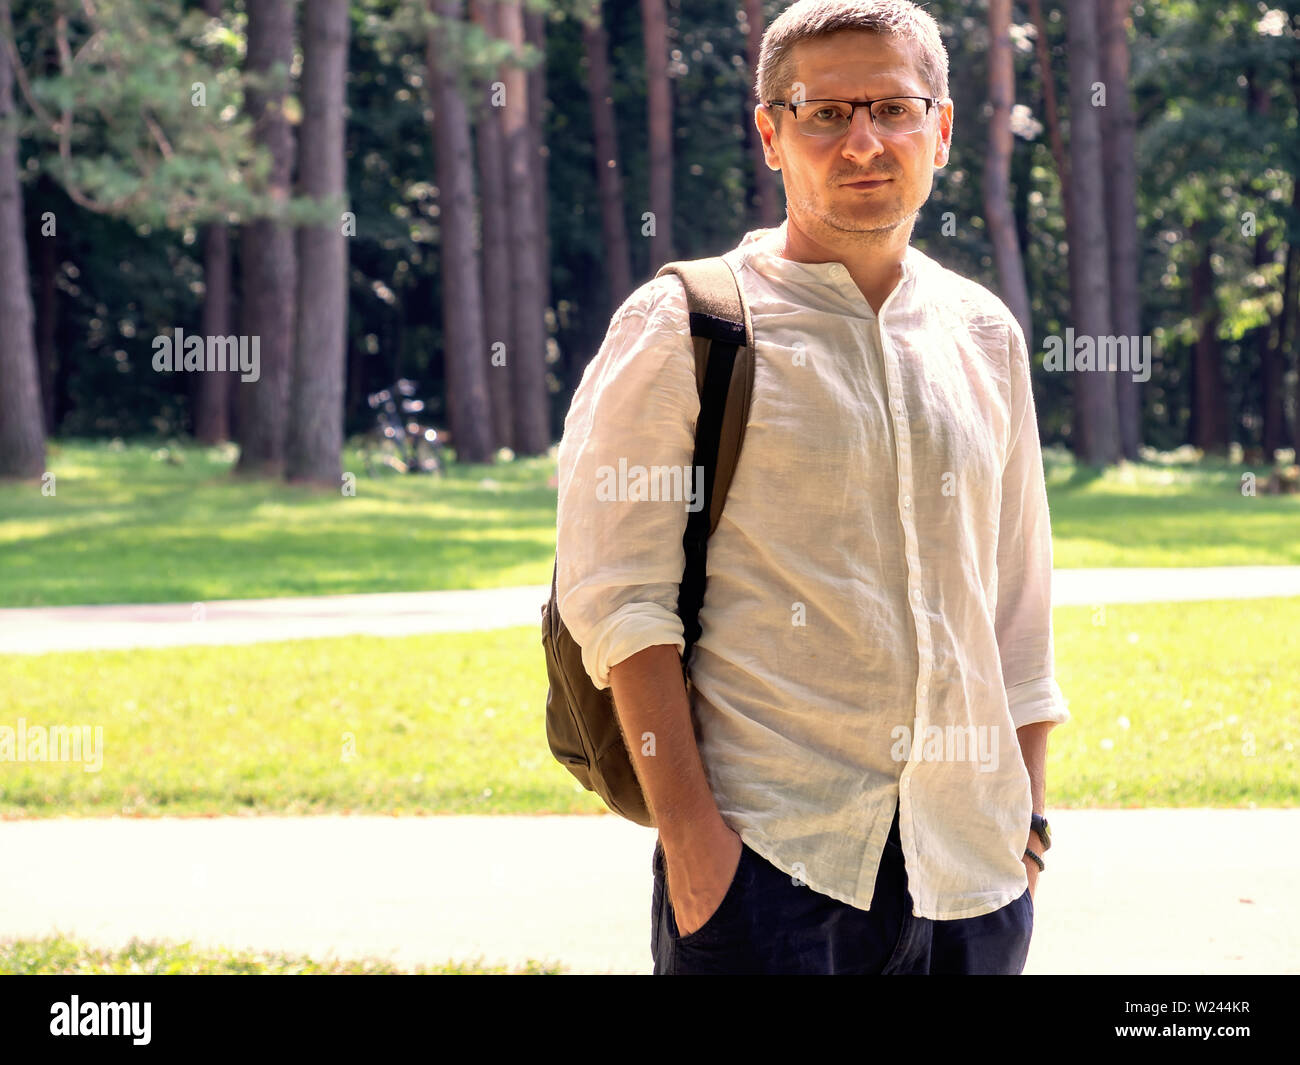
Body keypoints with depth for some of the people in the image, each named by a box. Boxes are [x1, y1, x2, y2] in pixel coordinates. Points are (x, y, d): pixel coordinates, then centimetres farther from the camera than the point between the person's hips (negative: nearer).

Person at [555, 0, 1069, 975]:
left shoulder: (984, 336, 13)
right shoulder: (680, 328, -2)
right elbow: (616, 593, -7)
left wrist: (1029, 817, 13)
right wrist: (685, 826, -13)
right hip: (764, 854, -4)